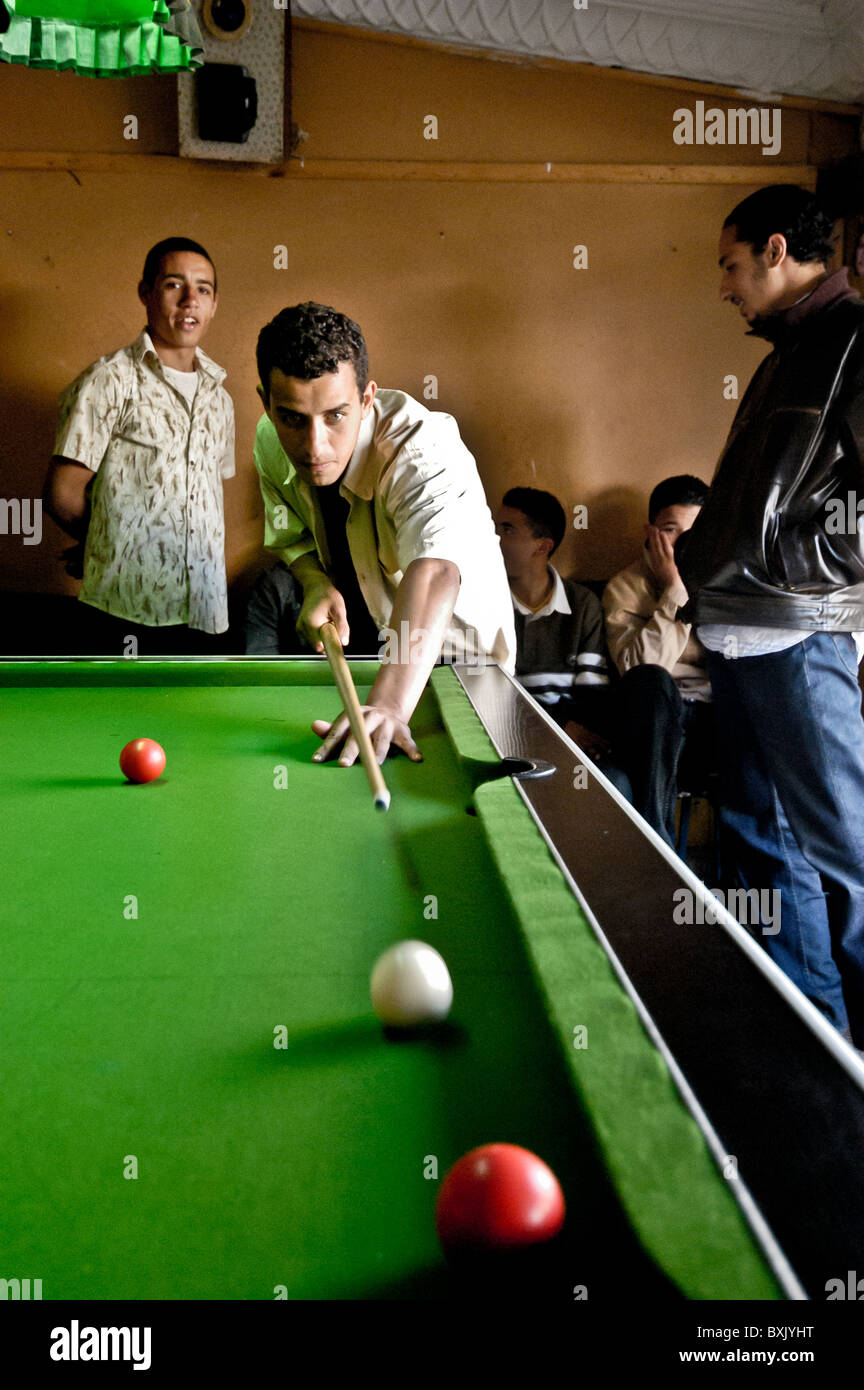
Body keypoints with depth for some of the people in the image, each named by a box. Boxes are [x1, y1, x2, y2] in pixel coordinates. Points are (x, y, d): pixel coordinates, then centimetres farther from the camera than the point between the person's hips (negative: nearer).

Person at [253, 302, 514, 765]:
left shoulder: (426, 451, -37)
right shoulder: (271, 441, -15)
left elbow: (434, 571, -56)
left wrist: (389, 705, -72)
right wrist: (316, 584, -22)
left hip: (449, 653, -5)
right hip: (354, 640, 5)